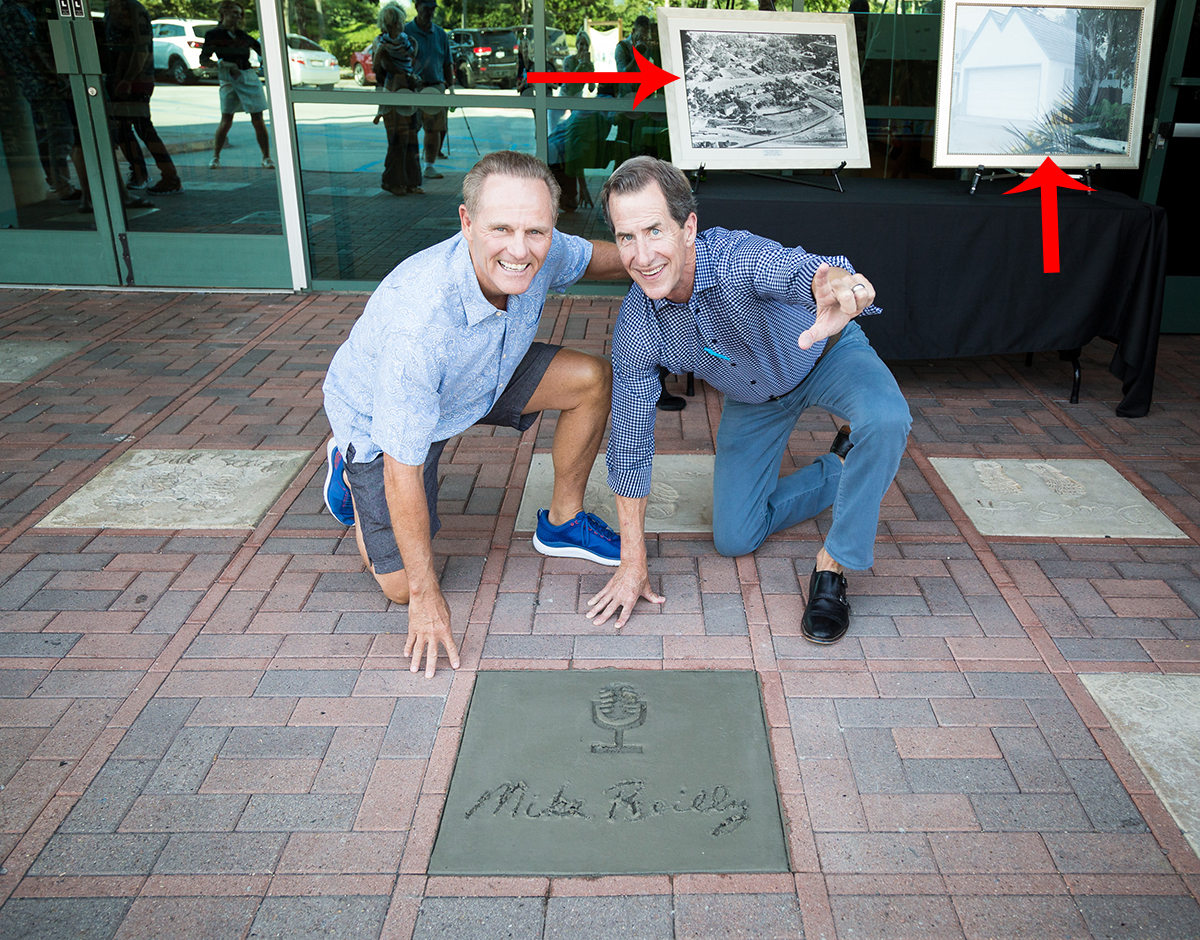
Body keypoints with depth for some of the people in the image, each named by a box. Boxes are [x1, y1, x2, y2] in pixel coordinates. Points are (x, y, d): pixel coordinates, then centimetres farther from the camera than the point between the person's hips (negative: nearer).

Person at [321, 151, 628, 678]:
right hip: (379, 418, -5)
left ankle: (563, 524, 9)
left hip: (482, 379, 5)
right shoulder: (419, 321, -45)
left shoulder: (541, 252, -26)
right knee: (400, 585, -1)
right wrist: (425, 597, -26)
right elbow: (403, 472, -35)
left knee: (594, 378, -11)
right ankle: (350, 471, 26)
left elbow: (588, 258, 3)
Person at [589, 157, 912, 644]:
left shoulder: (739, 259, -38)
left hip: (827, 355, -3)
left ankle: (833, 562, -15)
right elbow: (629, 442, -17)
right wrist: (633, 563, -14)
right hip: (754, 398, 4)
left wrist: (833, 284, -89)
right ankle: (841, 468, 21)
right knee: (734, 538, 1)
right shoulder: (636, 328, -26)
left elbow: (803, 270, -62)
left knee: (886, 420, -37)